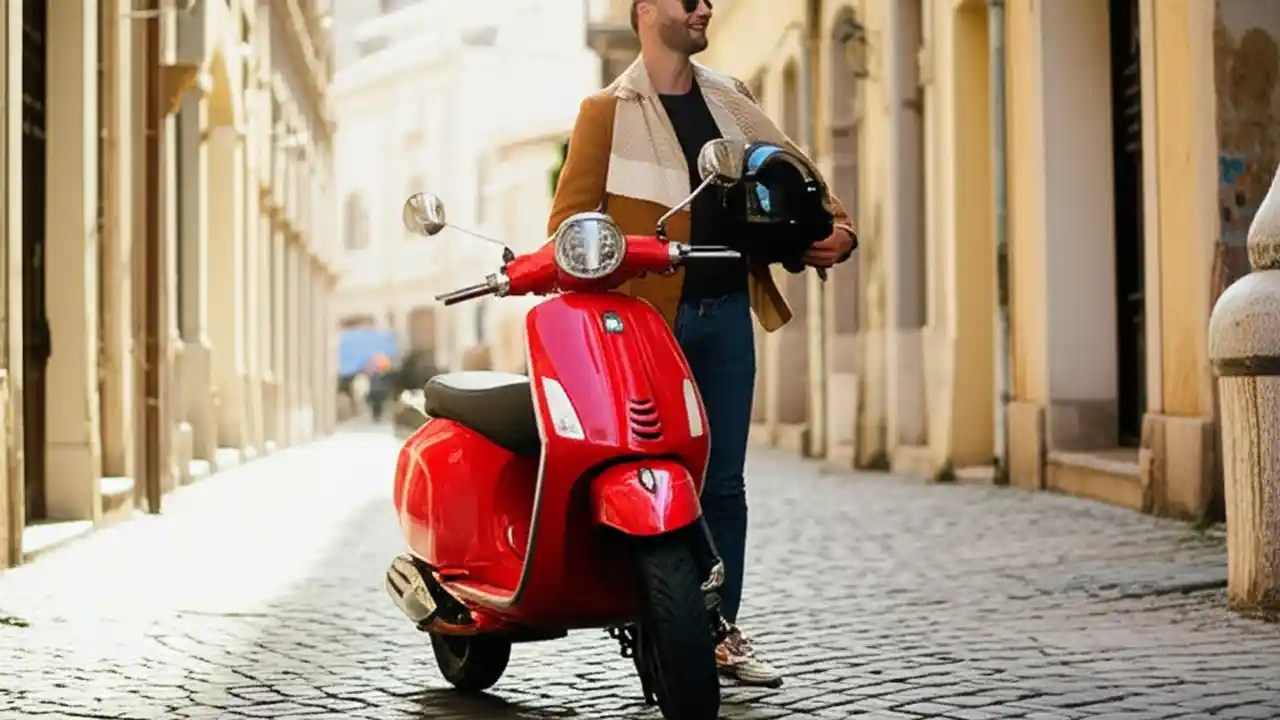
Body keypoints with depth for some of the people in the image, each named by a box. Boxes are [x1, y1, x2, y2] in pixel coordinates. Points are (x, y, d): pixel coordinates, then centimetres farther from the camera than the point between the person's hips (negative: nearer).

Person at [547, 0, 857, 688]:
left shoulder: (726, 97, 16)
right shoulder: (609, 111, 0)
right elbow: (571, 216, -5)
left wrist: (833, 225, 2)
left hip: (728, 311, 5)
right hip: (651, 316, -5)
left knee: (724, 481, 8)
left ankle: (721, 628, 16)